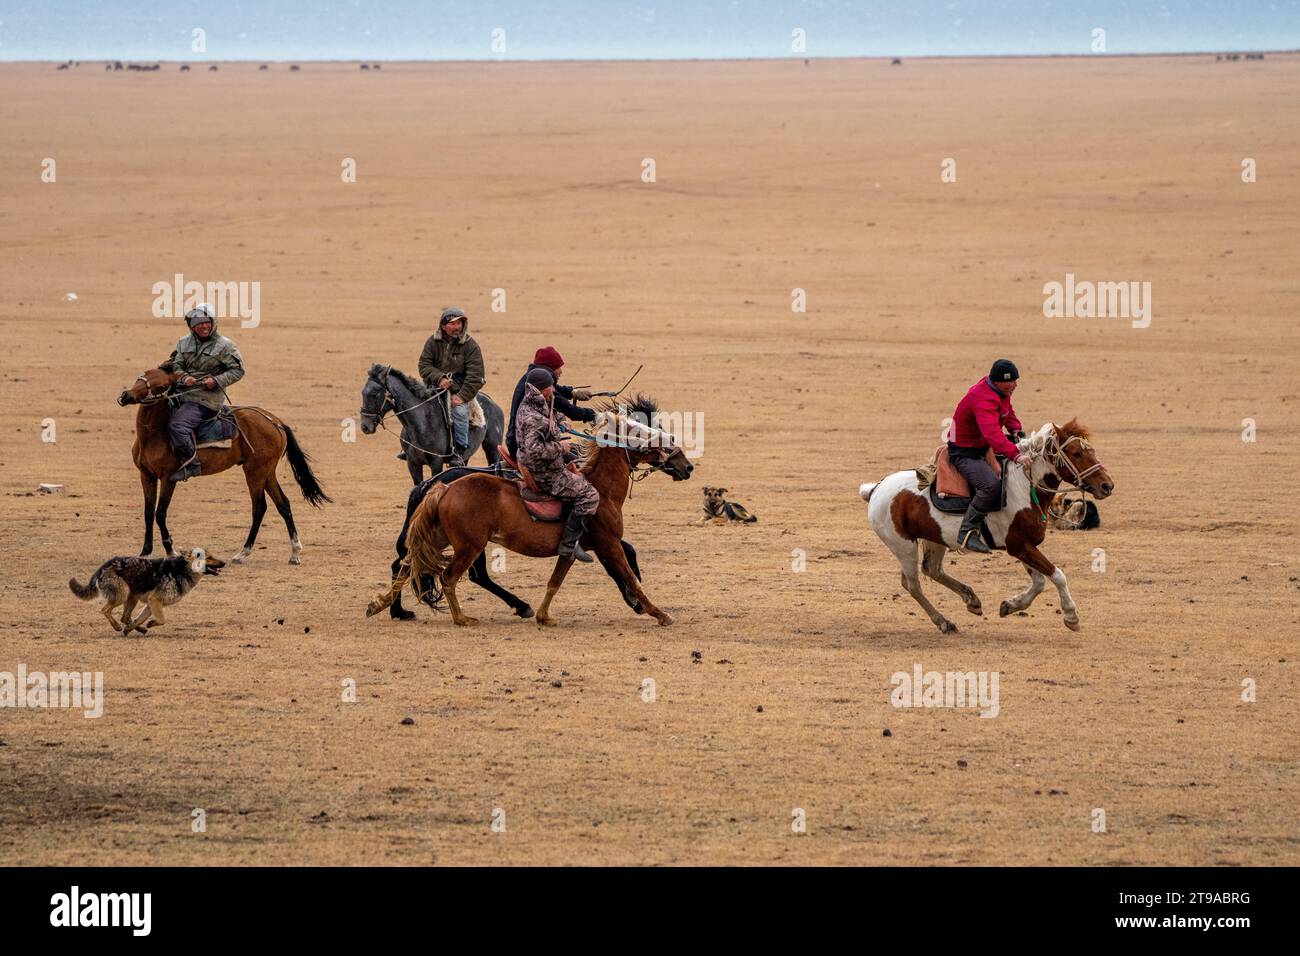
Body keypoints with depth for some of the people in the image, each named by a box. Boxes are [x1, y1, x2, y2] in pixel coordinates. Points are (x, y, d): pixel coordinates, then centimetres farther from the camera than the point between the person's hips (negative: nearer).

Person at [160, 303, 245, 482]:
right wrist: (183, 377, -16)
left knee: (176, 426, -27)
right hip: (181, 395, 7)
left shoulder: (225, 346, -2)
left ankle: (190, 464, -16)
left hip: (204, 400, -7)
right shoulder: (184, 343, 13)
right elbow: (177, 365, 7)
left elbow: (237, 370, -2)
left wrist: (216, 381, -16)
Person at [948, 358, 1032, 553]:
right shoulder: (983, 399, -31)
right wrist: (1015, 455, -58)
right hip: (965, 454, -11)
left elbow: (1008, 412, 23)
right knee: (991, 485, -35)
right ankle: (967, 533, -27)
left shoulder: (1002, 390, 1)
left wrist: (1016, 430, 2)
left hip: (986, 448, 11)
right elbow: (992, 433, -47)